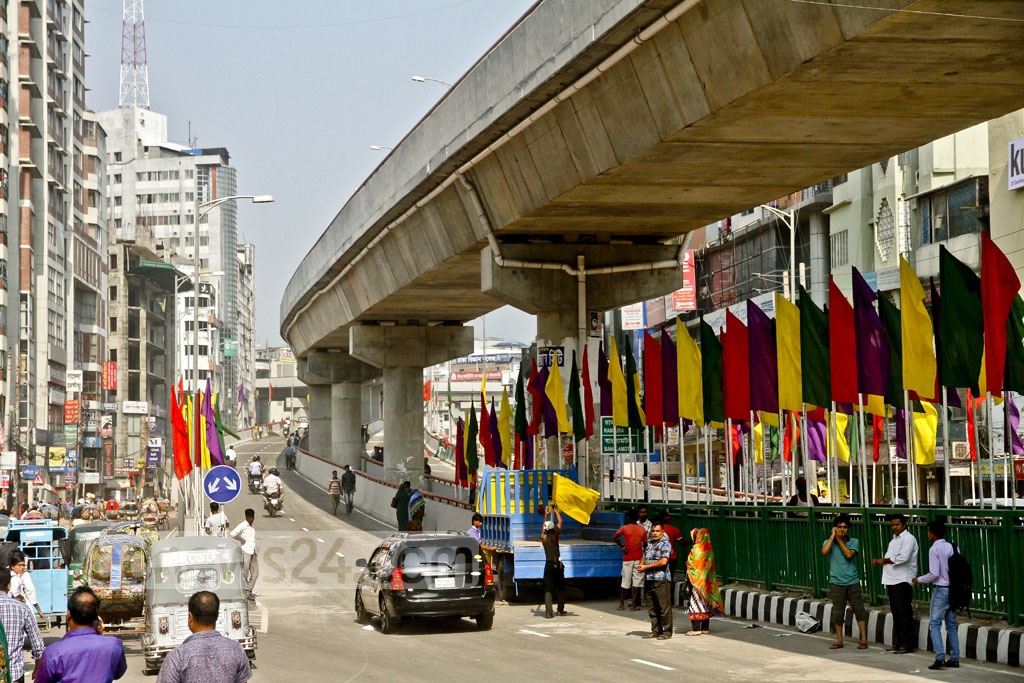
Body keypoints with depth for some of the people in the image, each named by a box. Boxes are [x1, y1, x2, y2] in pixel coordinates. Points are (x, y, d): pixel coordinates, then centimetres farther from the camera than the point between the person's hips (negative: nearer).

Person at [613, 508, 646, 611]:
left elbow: (615, 537, -17)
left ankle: (621, 604, 12)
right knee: (637, 581, 3)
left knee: (625, 581, 7)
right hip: (638, 558, 1)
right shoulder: (642, 529, 3)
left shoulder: (624, 528, -3)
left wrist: (622, 546, -7)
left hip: (627, 558, -1)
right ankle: (634, 604, 0)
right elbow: (645, 544, 4)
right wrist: (644, 556, 14)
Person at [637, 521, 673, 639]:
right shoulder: (649, 544, 20)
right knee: (652, 607, 10)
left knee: (664, 607, -5)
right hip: (649, 580, 8)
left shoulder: (665, 544, -5)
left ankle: (667, 632, -2)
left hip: (661, 580, -8)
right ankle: (655, 631, 16)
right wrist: (641, 566, 2)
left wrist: (646, 567, -11)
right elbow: (645, 558, 27)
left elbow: (663, 561, -16)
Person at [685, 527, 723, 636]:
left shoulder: (697, 549, -15)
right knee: (705, 602, 11)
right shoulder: (709, 549, 6)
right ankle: (705, 628, 14)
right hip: (707, 581, 8)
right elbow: (710, 564, 10)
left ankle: (696, 629, -6)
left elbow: (690, 564, -12)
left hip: (697, 580, -8)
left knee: (696, 602, -4)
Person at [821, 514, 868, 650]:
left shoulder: (854, 542, 4)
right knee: (837, 612, 4)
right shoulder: (829, 542, 4)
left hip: (853, 582, 0)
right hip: (836, 583, 0)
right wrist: (833, 536, -10)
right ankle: (839, 640, 14)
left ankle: (864, 639, 2)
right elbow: (824, 551, -17)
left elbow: (849, 554, -13)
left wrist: (840, 540, -7)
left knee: (859, 610, -3)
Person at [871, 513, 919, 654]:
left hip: (903, 581, -9)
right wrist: (879, 561, 4)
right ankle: (897, 643, 18)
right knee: (895, 613, 12)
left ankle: (907, 645, -3)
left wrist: (884, 561, -9)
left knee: (904, 614, -6)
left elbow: (903, 558, -20)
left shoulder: (908, 538, -8)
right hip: (892, 580, 9)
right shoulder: (894, 539, 21)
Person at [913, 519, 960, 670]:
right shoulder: (952, 547, 7)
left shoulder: (934, 549, -13)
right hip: (953, 588, 7)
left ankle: (940, 657, -15)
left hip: (940, 589, -7)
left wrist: (919, 579, -1)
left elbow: (934, 574, -16)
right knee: (951, 625, 13)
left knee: (935, 624, -3)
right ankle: (954, 658, 13)